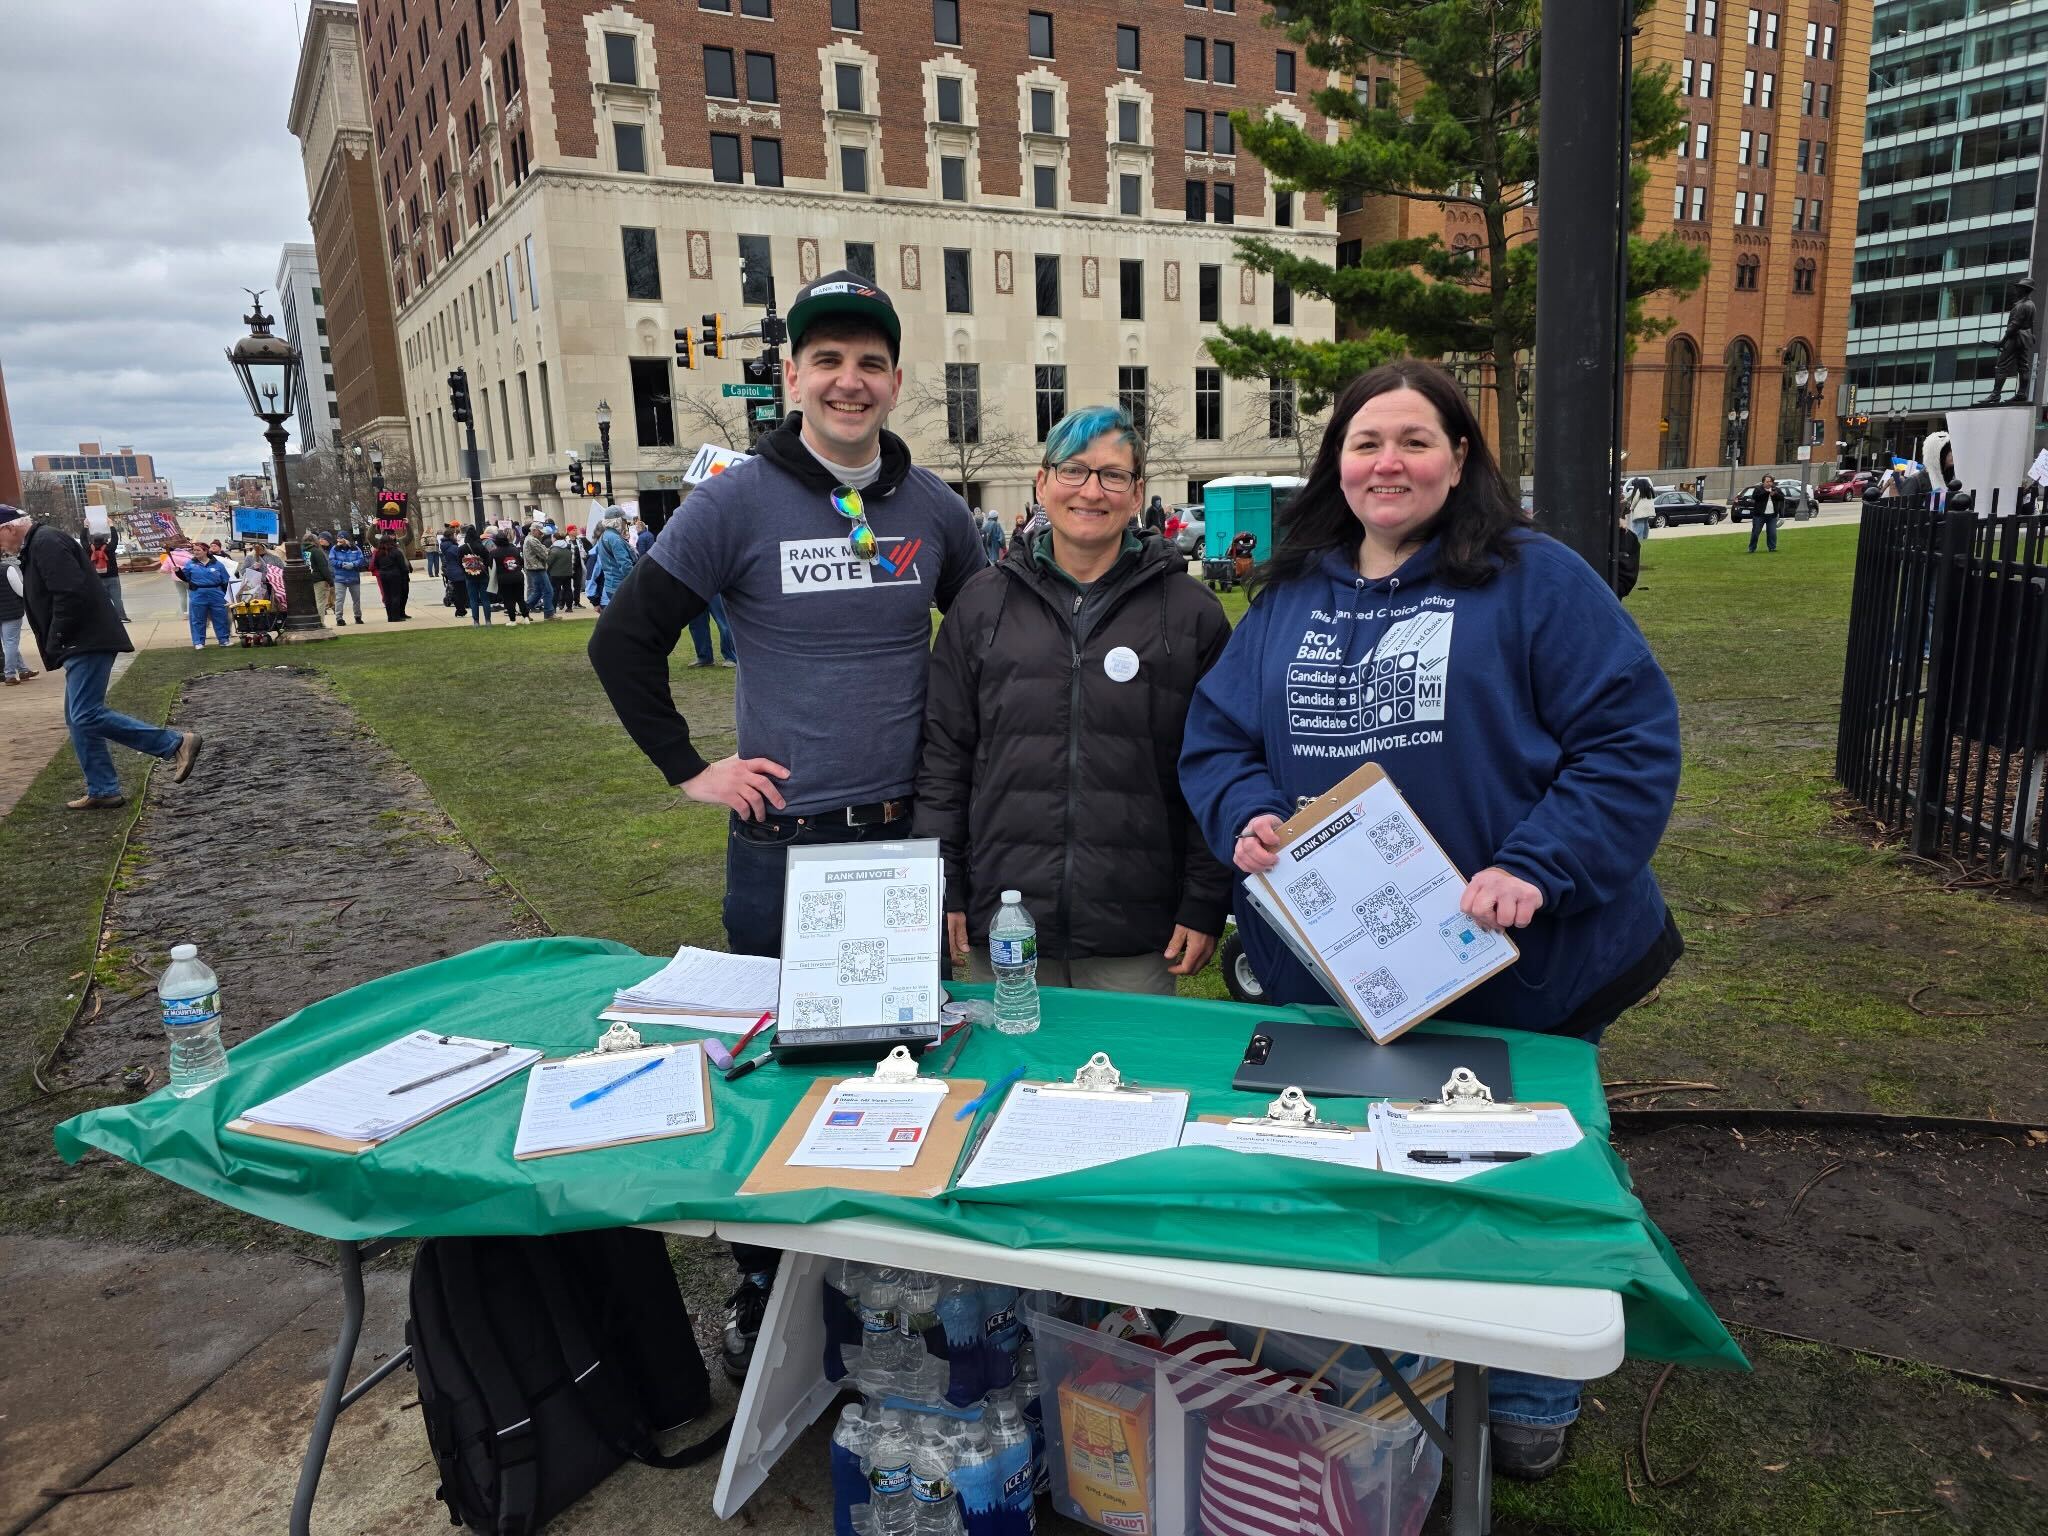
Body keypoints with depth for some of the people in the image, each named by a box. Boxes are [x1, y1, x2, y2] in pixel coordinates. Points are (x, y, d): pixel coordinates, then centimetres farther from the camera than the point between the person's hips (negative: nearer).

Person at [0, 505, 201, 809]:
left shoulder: (46, 542, -11)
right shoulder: (35, 547, 22)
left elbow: (71, 593, -23)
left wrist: (55, 643, -15)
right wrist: (56, 647, 11)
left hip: (88, 642, -11)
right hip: (81, 646, 11)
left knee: (86, 716, -17)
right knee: (79, 719, 11)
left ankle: (176, 744, -16)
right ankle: (103, 791, 13)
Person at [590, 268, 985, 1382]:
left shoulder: (933, 507, 4)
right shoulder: (737, 502, -7)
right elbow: (623, 640, -2)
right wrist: (689, 769, -5)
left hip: (908, 835, 3)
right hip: (783, 842, -3)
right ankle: (761, 1282, 30)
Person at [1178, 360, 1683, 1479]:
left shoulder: (1535, 579, -7)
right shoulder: (1289, 598, 7)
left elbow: (1633, 742, -12)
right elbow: (1214, 737, 7)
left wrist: (1534, 869, -23)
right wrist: (1244, 818, -13)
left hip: (1515, 970, -3)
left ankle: (1529, 1405, 41)